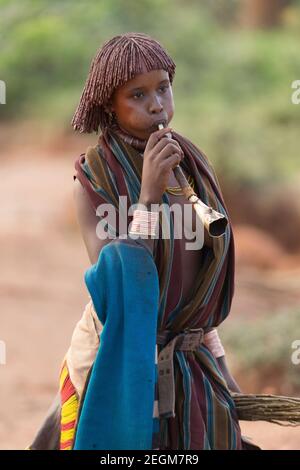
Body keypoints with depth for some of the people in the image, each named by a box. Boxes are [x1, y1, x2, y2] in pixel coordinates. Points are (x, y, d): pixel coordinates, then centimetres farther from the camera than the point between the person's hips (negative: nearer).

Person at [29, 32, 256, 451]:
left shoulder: (193, 165, 2)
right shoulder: (94, 179, -14)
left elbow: (206, 268, 11)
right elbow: (115, 284, -23)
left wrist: (218, 365, 13)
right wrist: (148, 194, -29)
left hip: (192, 368, 5)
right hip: (119, 365, -5)